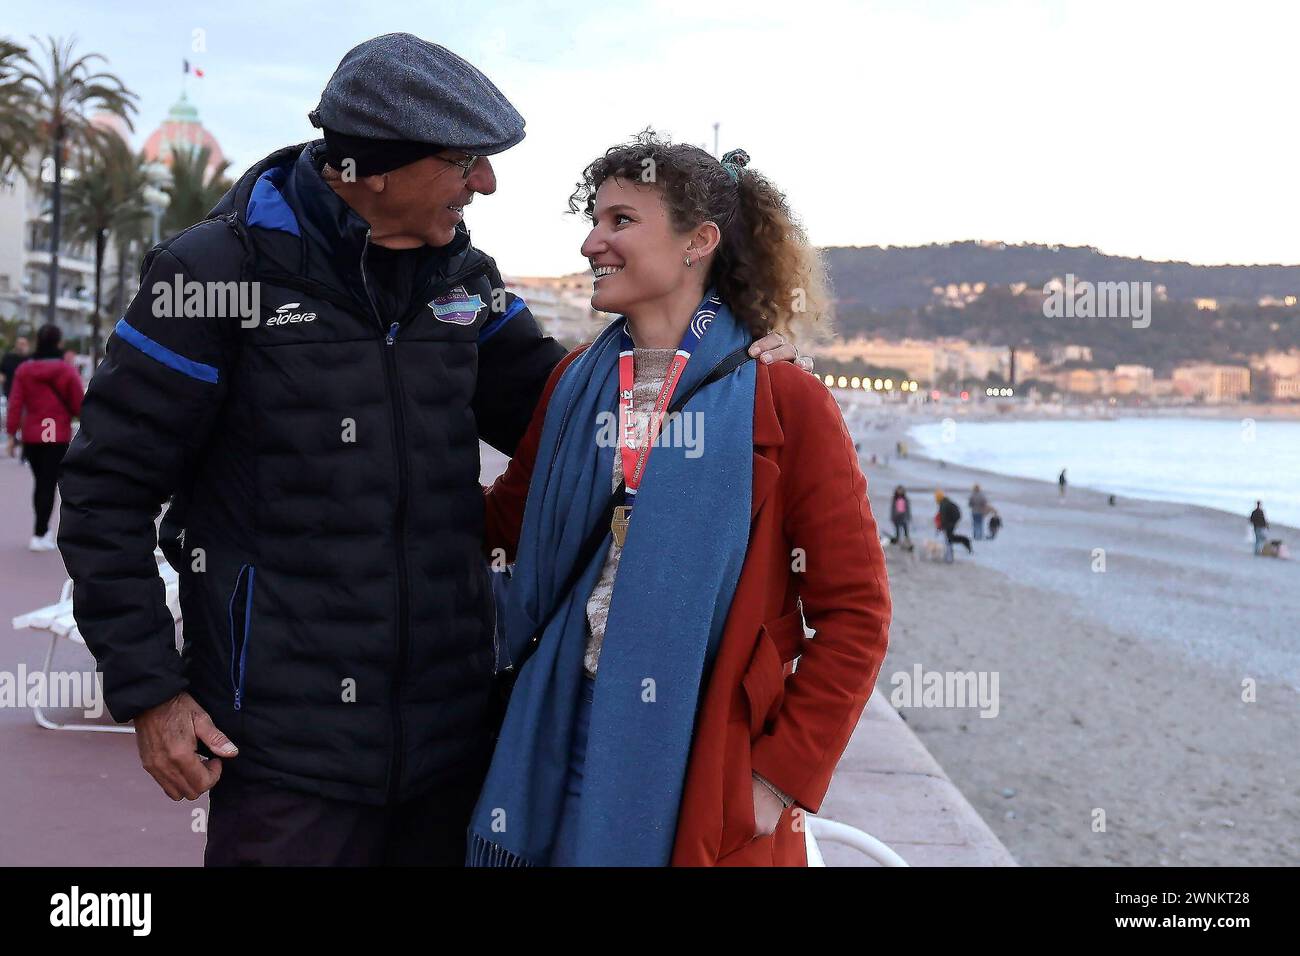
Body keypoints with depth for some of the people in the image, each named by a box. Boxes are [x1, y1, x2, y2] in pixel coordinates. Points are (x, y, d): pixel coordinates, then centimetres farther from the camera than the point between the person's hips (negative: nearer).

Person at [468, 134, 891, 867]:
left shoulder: (786, 404, -8)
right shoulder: (574, 383, 6)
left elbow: (854, 614, -8)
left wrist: (785, 773, -11)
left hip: (708, 768, -4)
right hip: (568, 738, 4)